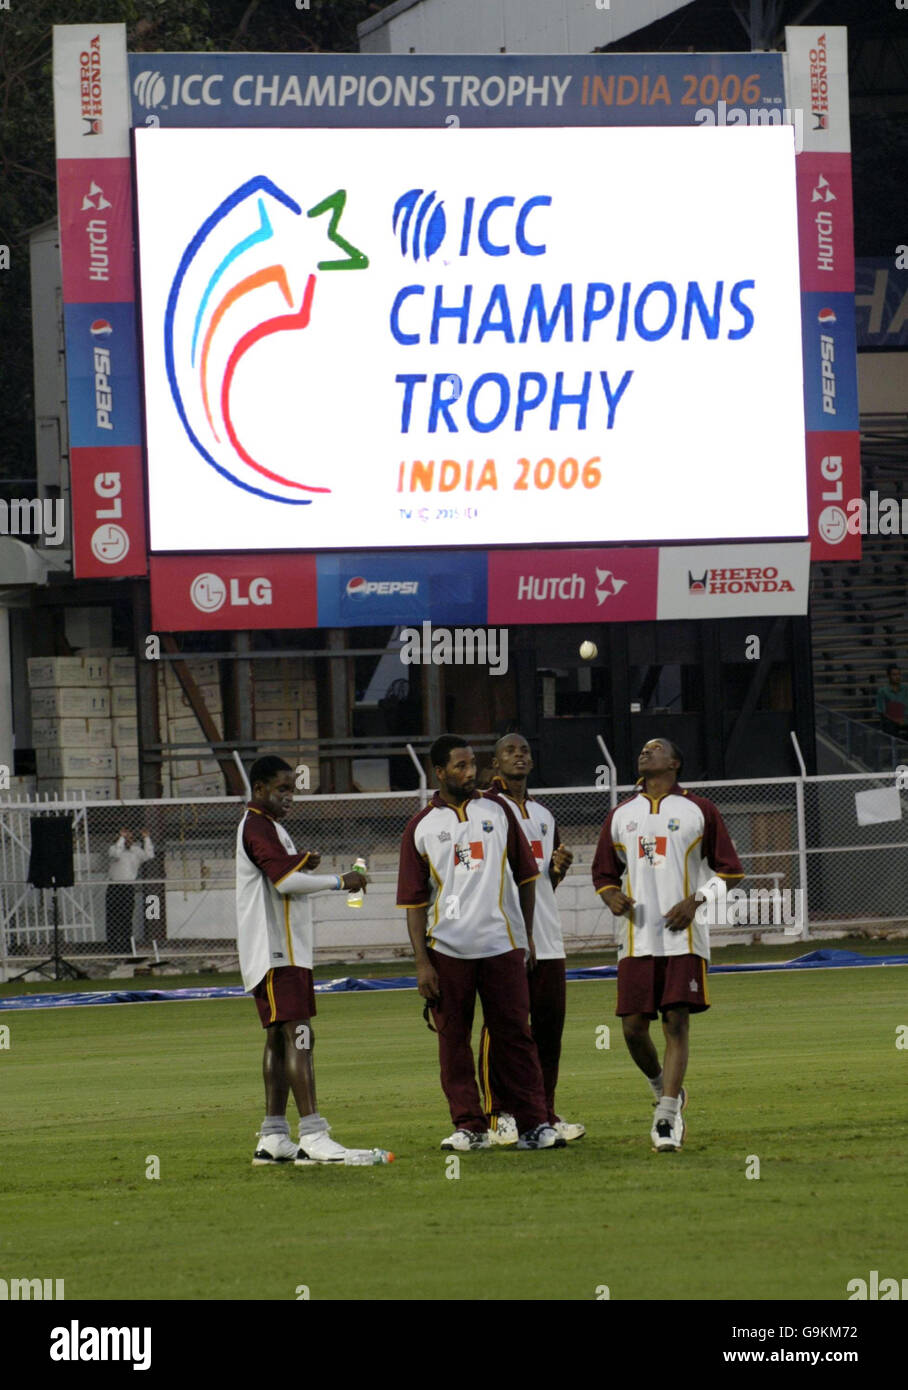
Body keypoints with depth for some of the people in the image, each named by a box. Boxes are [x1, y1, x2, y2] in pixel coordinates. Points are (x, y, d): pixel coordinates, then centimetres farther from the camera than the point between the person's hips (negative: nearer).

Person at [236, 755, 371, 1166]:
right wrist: (339, 881, -13)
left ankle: (273, 1138, 9)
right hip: (275, 951, -11)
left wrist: (303, 863, 6)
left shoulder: (266, 826, 22)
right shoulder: (258, 827, -11)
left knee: (279, 1039, 9)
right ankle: (313, 1136, -21)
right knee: (299, 1035, -15)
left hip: (286, 949, 11)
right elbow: (285, 880, -21)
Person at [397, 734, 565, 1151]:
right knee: (452, 1039, 1)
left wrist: (527, 936, 10)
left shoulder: (497, 811, 8)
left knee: (514, 1034, -1)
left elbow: (525, 874, 14)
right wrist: (422, 963, -5)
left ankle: (534, 1124, -1)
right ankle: (469, 1126, 8)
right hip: (447, 949, 0)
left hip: (502, 944, 0)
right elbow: (414, 899, 2)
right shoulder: (421, 827, 3)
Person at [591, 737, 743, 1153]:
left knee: (677, 1022, -10)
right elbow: (604, 872, 22)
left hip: (684, 936, -3)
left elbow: (727, 869, 7)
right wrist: (612, 897, -1)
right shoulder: (621, 816, 14)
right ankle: (665, 1090, 25)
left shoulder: (698, 810, 5)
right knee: (633, 1028, -2)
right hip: (637, 939, 3)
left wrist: (695, 901, -8)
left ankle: (666, 1118, -12)